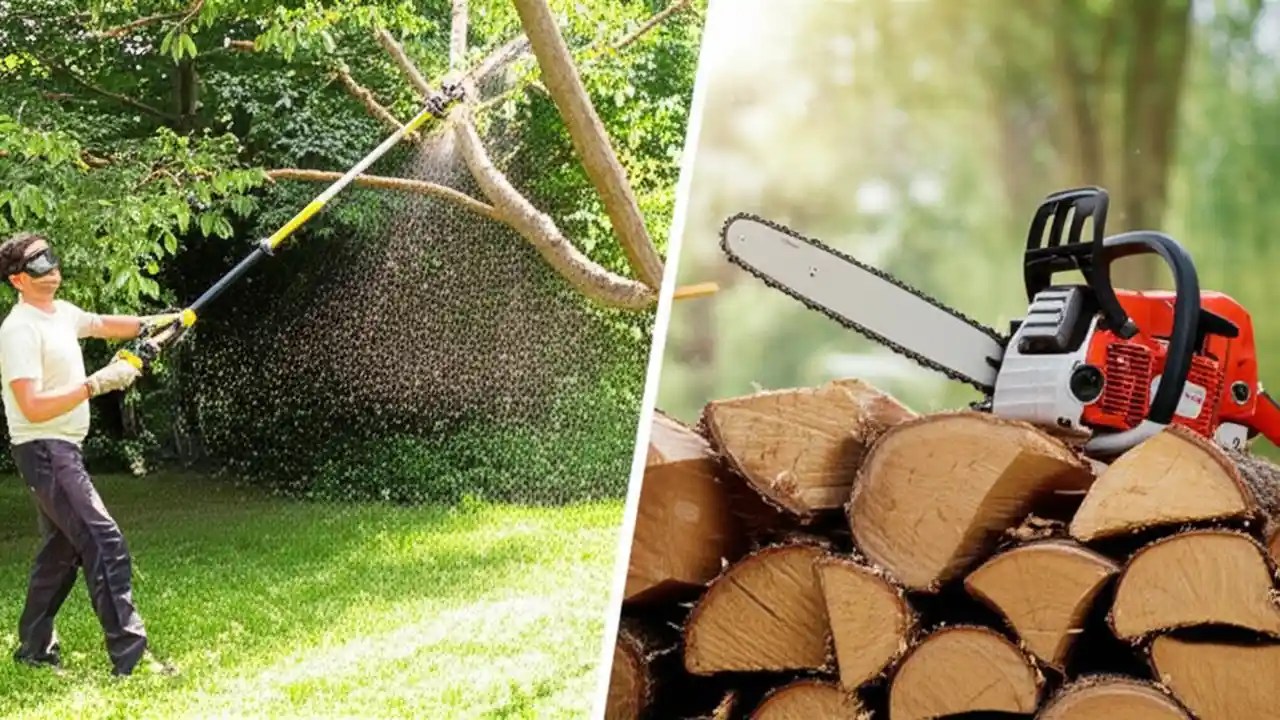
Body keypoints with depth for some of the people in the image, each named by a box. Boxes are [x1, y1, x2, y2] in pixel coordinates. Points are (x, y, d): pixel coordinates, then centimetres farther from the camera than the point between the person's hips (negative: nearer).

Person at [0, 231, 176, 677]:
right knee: (106, 546, -15)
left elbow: (103, 325, 28)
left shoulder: (61, 313, 9)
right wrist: (96, 384, -28)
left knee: (63, 549, 18)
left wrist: (146, 324, 9)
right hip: (43, 451, -10)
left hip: (64, 449, 10)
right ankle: (130, 655, -15)